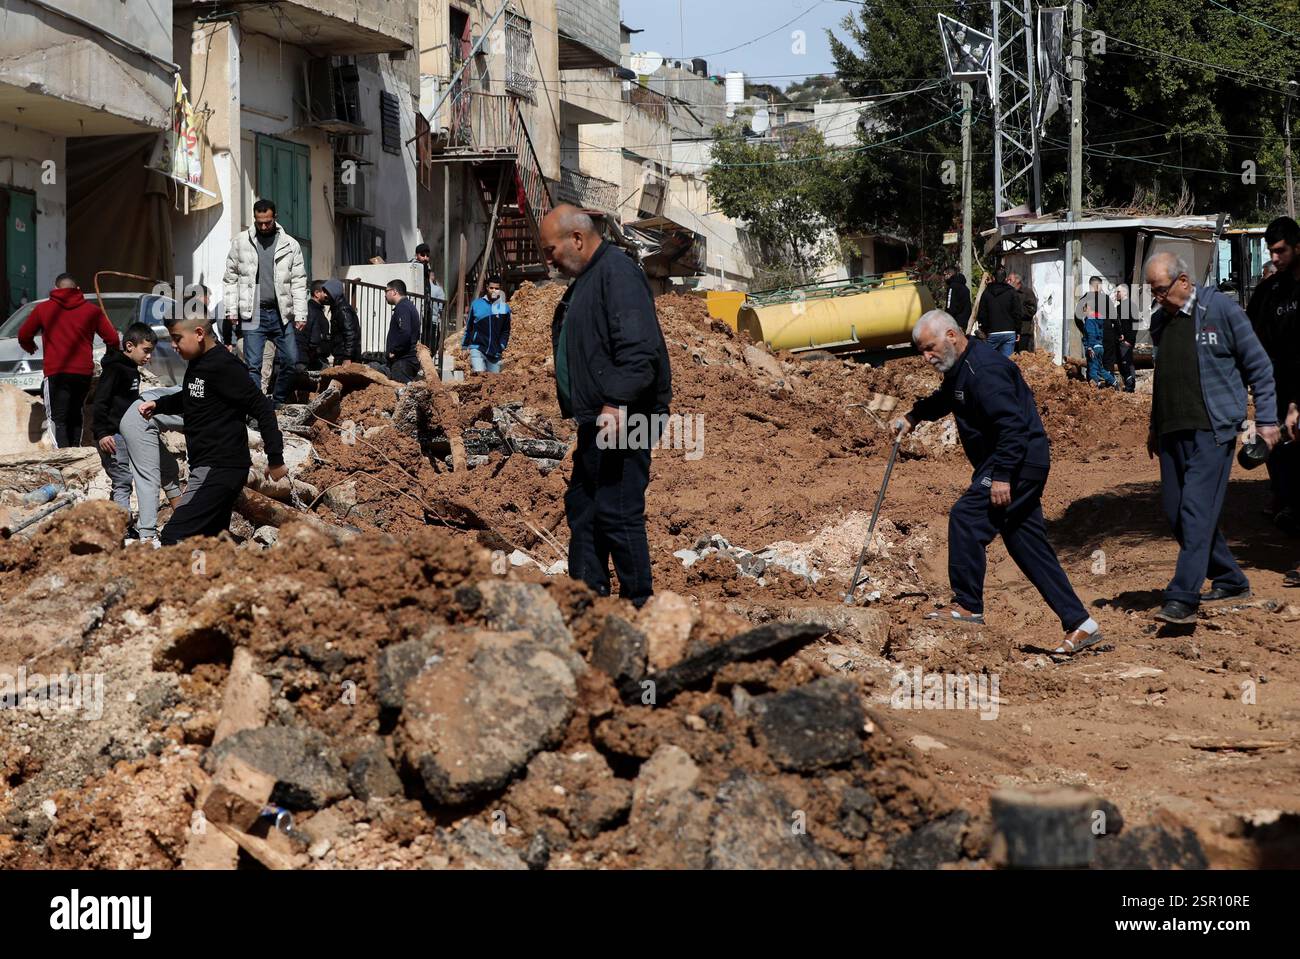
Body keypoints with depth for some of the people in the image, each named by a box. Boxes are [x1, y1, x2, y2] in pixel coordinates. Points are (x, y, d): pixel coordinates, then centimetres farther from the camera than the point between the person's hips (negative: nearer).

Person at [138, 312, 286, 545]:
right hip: (207, 466, 10)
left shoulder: (223, 366, -18)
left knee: (174, 537, -17)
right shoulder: (196, 363, 11)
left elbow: (262, 408, -18)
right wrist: (158, 404, 12)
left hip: (220, 469, -10)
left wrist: (275, 459, -18)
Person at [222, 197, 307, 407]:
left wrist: (300, 315, -3)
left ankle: (279, 404, 17)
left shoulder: (290, 245, 6)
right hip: (253, 313, -1)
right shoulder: (240, 243, 5)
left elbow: (299, 282, 5)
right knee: (253, 364, -6)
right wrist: (231, 310, -1)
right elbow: (231, 278, 7)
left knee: (290, 360, 0)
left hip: (281, 314, 1)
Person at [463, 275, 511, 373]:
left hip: (495, 353, 2)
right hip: (477, 348, -2)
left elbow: (506, 331, 8)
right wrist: (464, 346, 11)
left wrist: (502, 346, -6)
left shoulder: (504, 308, 3)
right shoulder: (477, 304, 1)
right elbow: (469, 327, 9)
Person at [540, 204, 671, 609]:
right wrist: (581, 412, 17)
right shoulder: (584, 280, 19)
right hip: (596, 423, 11)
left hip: (621, 420, -11)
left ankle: (639, 606, -3)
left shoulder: (618, 273, -14)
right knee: (581, 509, 14)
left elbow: (640, 349, -24)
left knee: (618, 514, -10)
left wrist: (618, 404, -30)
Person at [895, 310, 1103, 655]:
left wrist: (1001, 476, -27)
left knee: (966, 517, -14)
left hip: (1019, 461, -11)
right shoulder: (960, 367, 15)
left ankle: (968, 606, -6)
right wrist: (913, 417, 34)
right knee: (1028, 546, 8)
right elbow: (943, 399, 40)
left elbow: (1011, 425, -26)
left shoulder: (984, 370, -19)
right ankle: (1079, 624, 9)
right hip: (1019, 464, 11)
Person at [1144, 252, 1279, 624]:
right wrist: (1155, 428, 27)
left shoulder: (1220, 308, -5)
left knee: (1197, 509, -15)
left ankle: (1182, 599, -20)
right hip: (1172, 431, 7)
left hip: (1212, 428, -7)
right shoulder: (1160, 321, 13)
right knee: (1175, 512, 7)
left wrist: (1266, 419, -3)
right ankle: (1230, 581, 23)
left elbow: (1258, 366, -1)